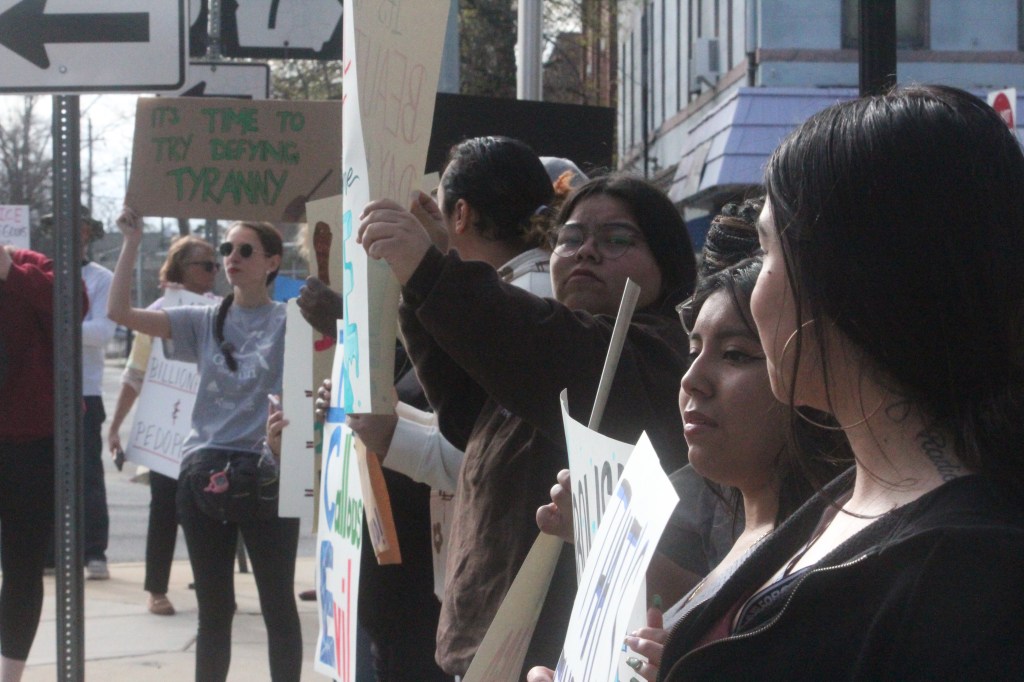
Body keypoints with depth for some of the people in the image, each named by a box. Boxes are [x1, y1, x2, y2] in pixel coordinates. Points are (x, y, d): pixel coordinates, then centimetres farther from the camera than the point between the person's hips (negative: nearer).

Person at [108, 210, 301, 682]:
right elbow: (119, 312, 2)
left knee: (277, 605, 5)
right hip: (204, 470, 4)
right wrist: (132, 242, -4)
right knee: (213, 609, 11)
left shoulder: (290, 322, 0)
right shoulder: (205, 322, 8)